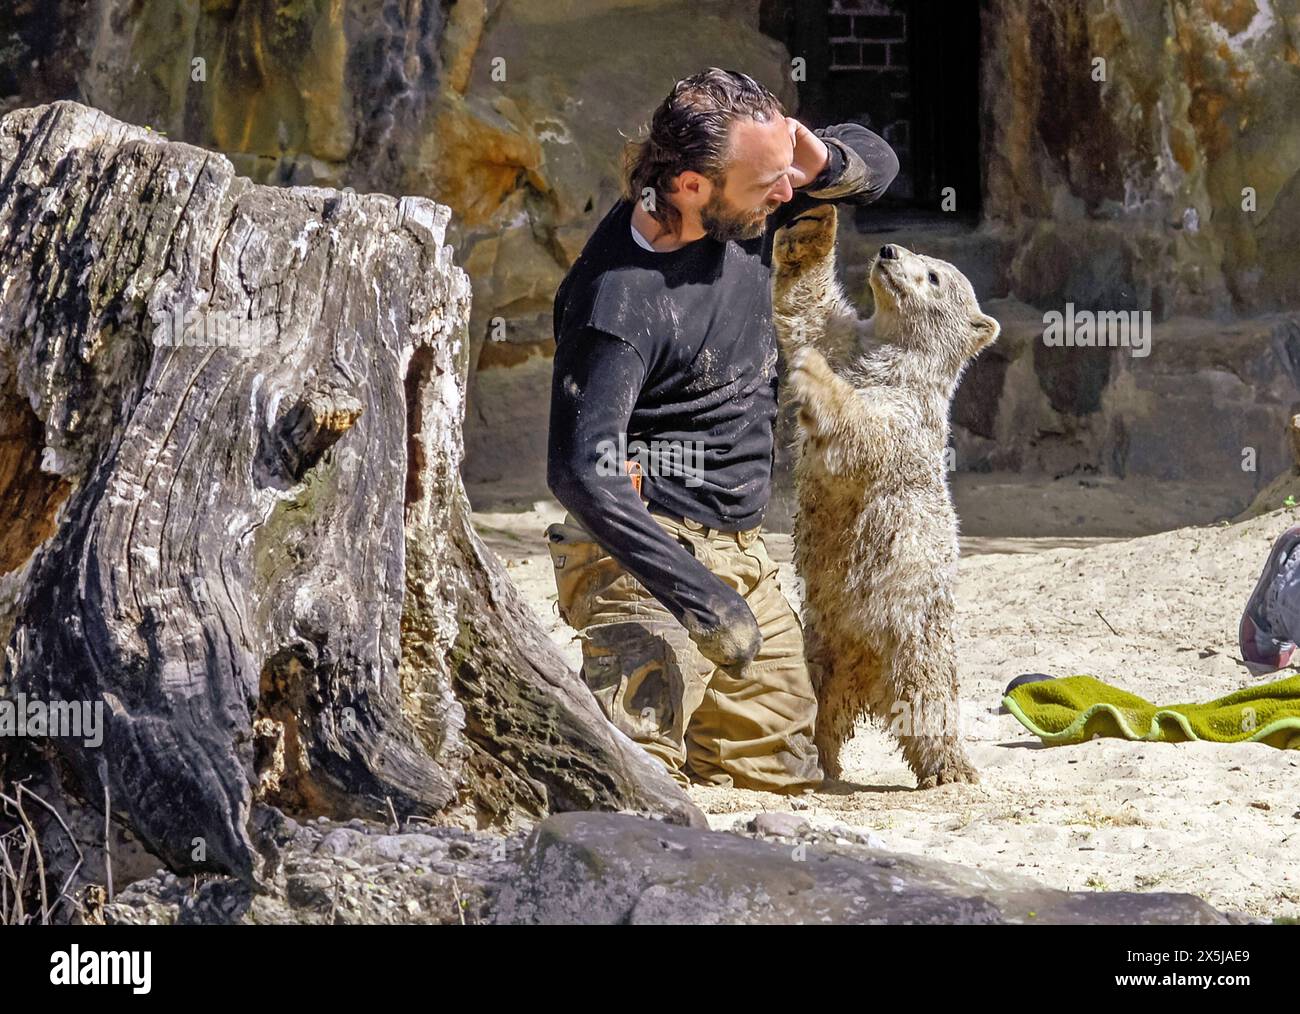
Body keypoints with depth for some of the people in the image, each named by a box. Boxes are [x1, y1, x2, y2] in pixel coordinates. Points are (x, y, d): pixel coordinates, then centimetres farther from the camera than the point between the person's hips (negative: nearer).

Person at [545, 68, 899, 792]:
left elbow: (878, 164, 16)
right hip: (649, 548, -9)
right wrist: (699, 596, -33)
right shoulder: (620, 298, -23)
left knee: (782, 773, 18)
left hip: (743, 554, 9)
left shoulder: (747, 210, 0)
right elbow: (580, 470, -30)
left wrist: (820, 162, -9)